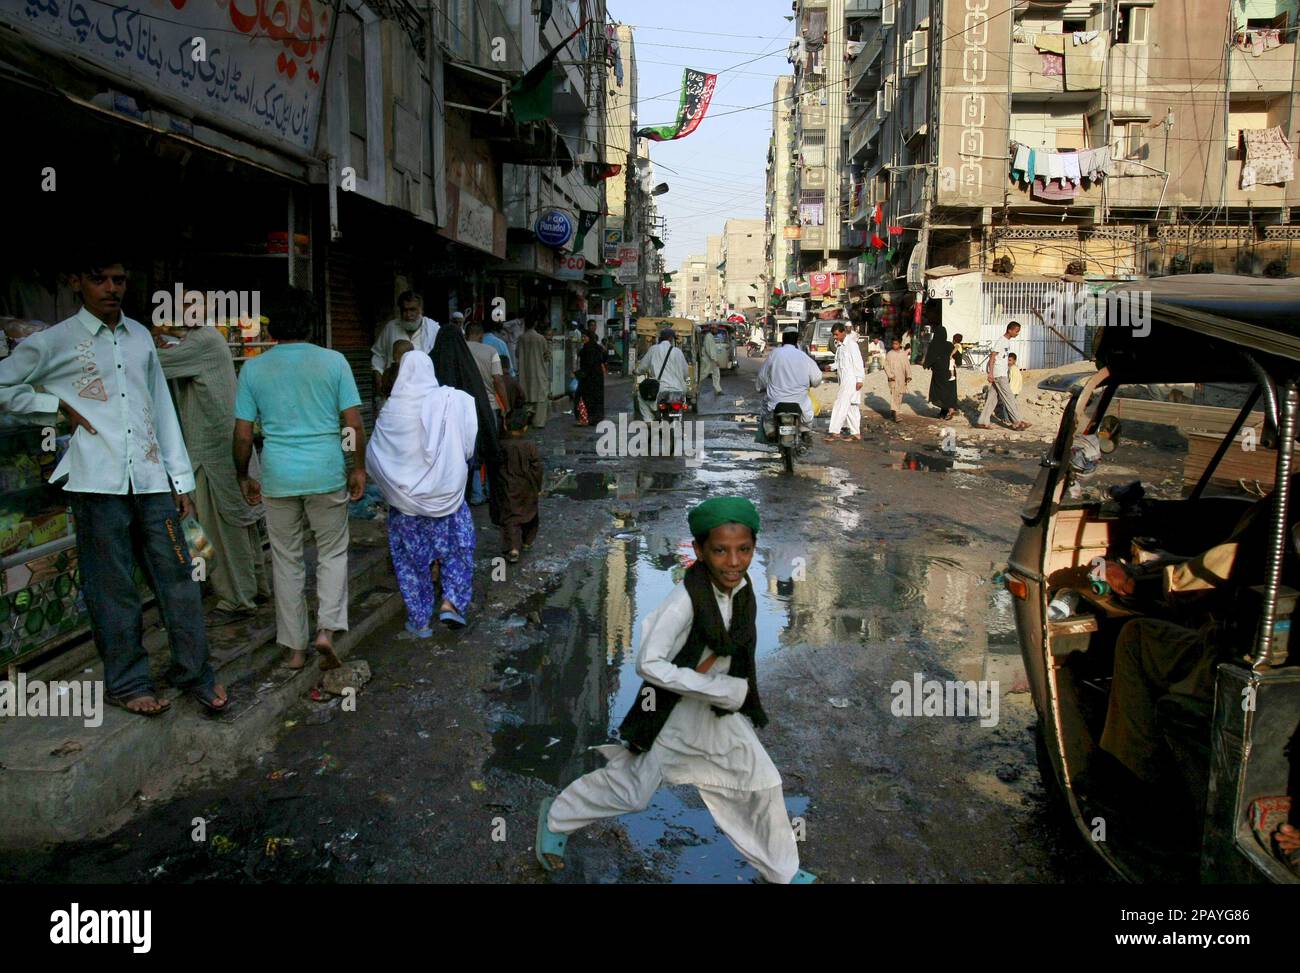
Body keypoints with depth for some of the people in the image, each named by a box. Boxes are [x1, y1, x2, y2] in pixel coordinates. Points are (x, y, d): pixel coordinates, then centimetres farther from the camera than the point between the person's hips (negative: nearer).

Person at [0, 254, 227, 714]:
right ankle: (127, 681, 18)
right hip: (98, 482, -3)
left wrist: (181, 477, 11)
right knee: (114, 588, 4)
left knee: (177, 575, 3)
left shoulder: (140, 336, 13)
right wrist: (59, 407, -3)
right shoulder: (54, 342, 2)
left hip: (152, 480, 3)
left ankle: (194, 672, 15)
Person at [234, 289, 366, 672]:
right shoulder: (333, 361, -2)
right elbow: (354, 424, -4)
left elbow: (243, 434, 2)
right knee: (333, 553, 14)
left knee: (287, 561, 12)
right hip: (327, 474, -1)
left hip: (278, 477, 1)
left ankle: (295, 648, 19)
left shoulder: (253, 368, 2)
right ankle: (327, 629, -3)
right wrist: (358, 468, 8)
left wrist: (243, 476, 16)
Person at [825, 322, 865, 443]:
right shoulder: (839, 345, 14)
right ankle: (856, 433, 15)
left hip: (851, 380, -9)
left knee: (841, 404, -12)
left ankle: (835, 432, -14)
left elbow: (858, 362, -14)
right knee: (851, 407, 11)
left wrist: (860, 380, -17)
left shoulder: (851, 344, -12)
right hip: (844, 380, 9)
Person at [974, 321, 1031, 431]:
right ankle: (1017, 422, -5)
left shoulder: (1008, 341, 15)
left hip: (1003, 374, 9)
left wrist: (1008, 375, 22)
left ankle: (982, 422, 9)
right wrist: (990, 373, -24)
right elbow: (992, 357, -18)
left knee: (992, 398, 7)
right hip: (999, 374, -9)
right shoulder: (1001, 341, -13)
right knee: (1008, 397, -7)